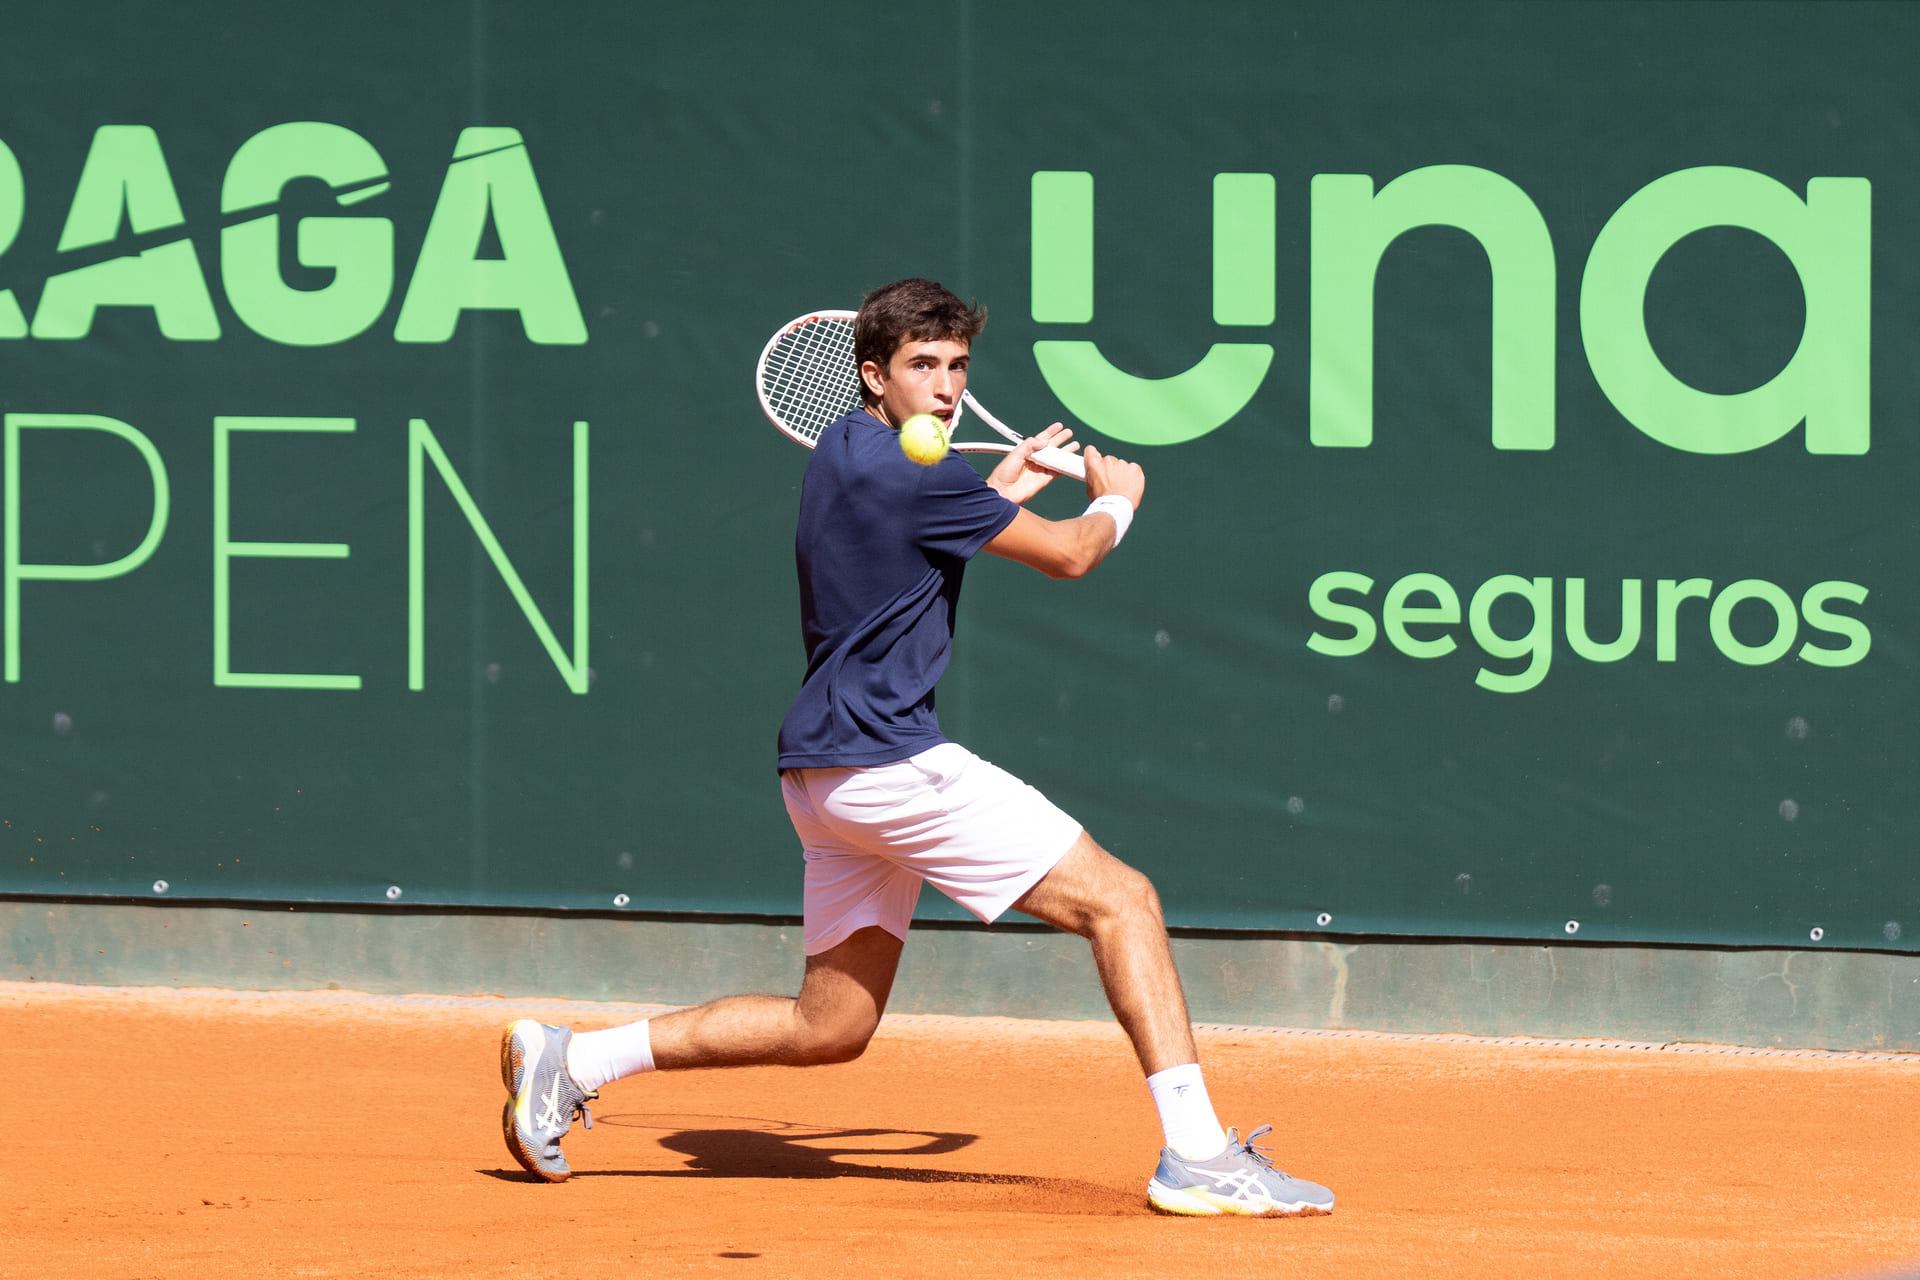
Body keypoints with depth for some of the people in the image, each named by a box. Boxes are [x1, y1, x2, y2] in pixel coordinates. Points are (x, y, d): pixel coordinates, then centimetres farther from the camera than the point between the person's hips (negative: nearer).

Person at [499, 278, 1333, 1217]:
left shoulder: (843, 452, 14)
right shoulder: (910, 476, -14)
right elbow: (1069, 554, -1)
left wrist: (1003, 488, 40)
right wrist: (1115, 501, 19)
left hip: (826, 772, 10)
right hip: (887, 758, -10)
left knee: (830, 1027, 14)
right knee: (1121, 901, -9)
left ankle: (569, 1060, 14)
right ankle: (1195, 1155, -17)